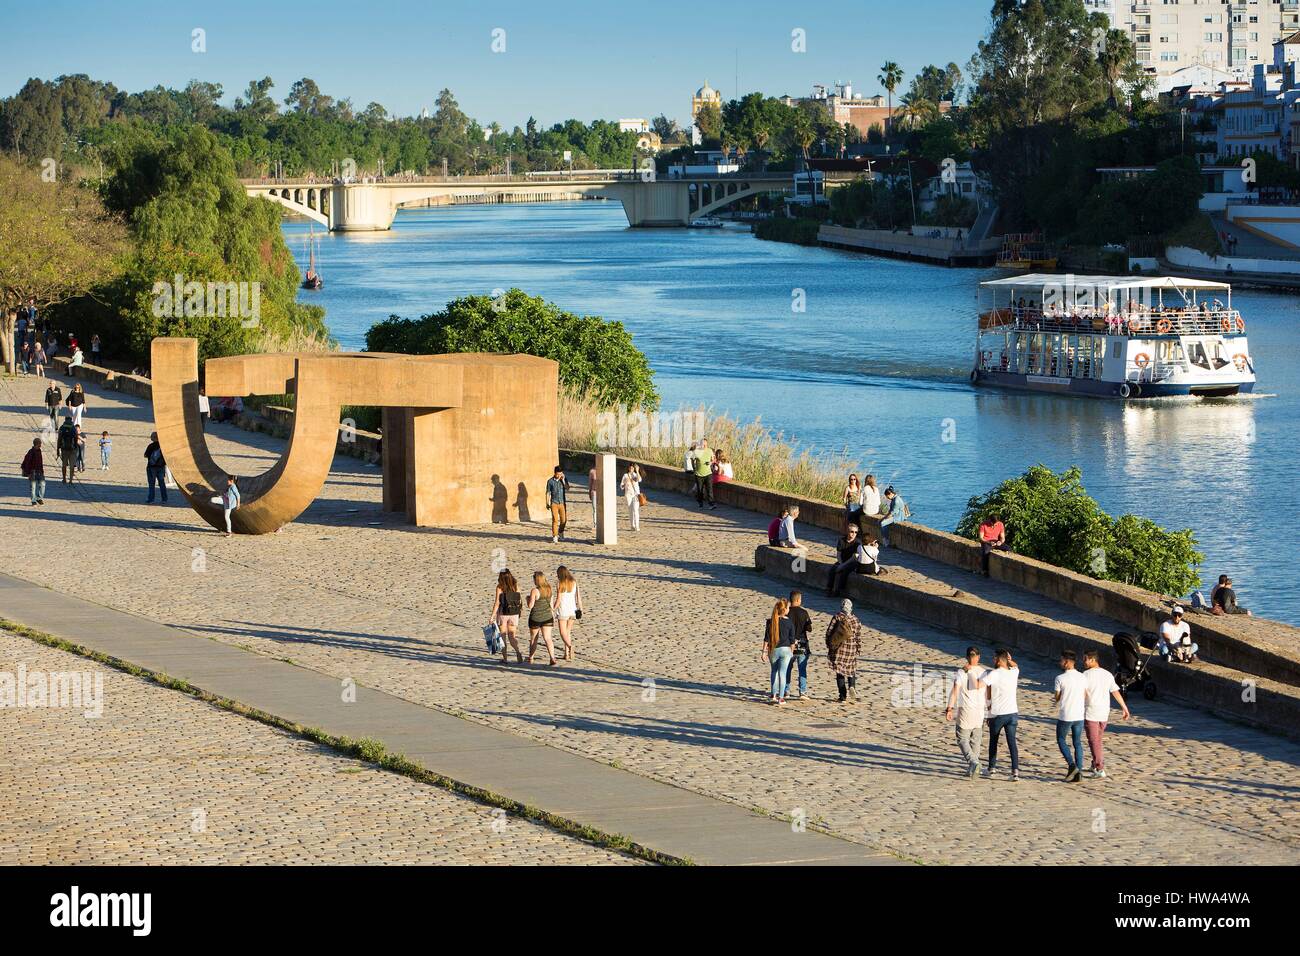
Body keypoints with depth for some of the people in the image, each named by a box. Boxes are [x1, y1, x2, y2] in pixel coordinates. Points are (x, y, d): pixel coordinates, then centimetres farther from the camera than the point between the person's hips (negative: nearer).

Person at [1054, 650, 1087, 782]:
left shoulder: (1060, 678, -12)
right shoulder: (1082, 678, 3)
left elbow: (1057, 698, -5)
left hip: (1065, 716, -4)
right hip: (1079, 715, 4)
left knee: (1061, 740, 12)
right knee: (1078, 743, 12)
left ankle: (1072, 764, -6)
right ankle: (1078, 770, 7)